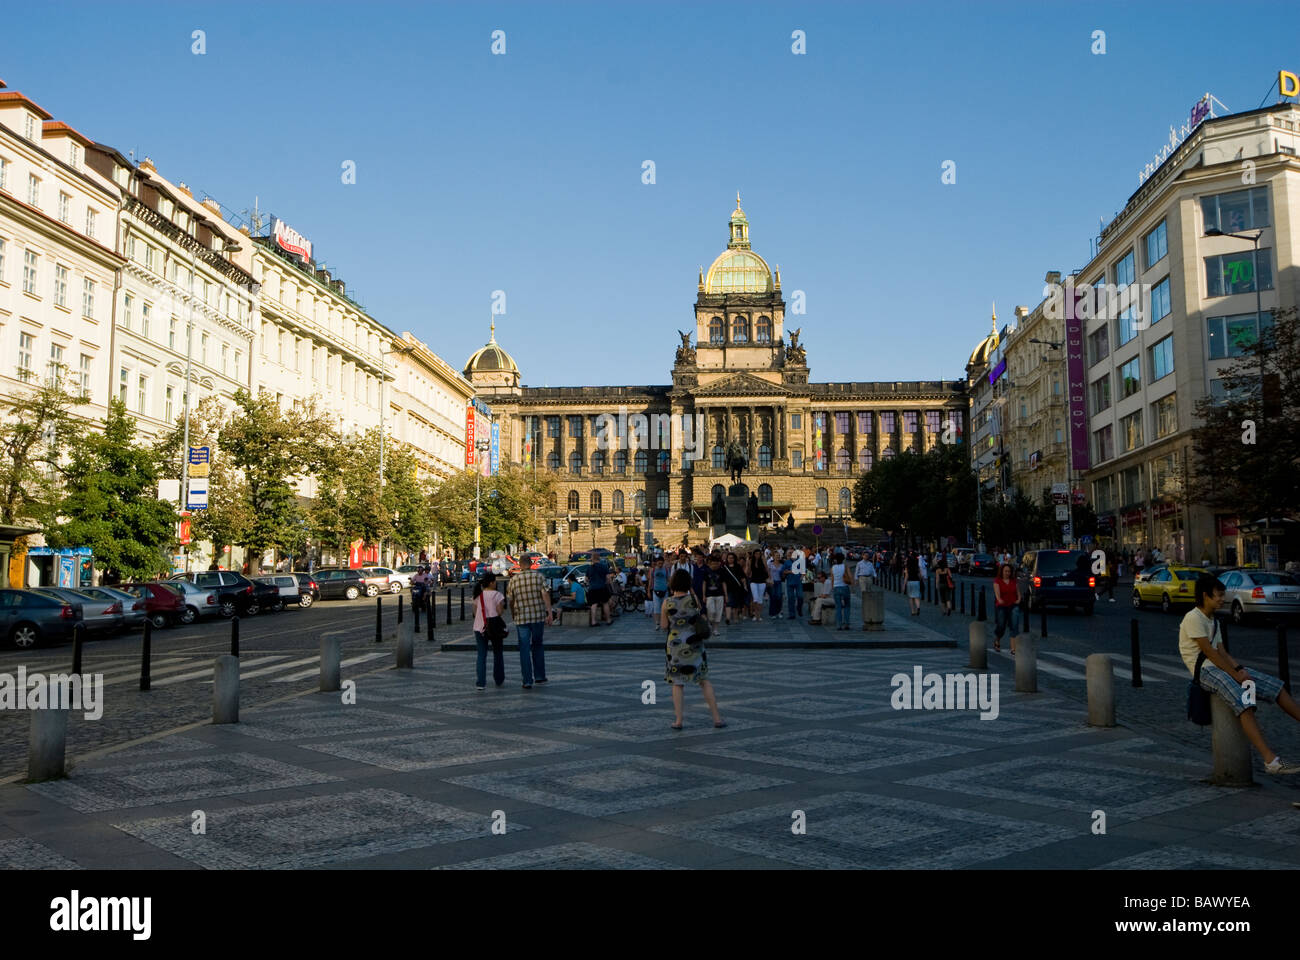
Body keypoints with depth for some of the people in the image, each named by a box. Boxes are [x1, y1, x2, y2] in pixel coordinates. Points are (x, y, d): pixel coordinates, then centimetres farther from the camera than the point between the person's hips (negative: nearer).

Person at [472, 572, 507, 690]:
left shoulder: (477, 595, 6)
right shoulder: (496, 594, -9)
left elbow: (475, 612, 8)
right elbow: (500, 611, -12)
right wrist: (503, 607, 7)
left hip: (479, 628, 3)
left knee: (481, 655, 2)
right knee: (498, 653, 16)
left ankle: (481, 683, -9)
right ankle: (499, 679, 26)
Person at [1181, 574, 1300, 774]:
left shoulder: (1213, 621, 20)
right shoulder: (1193, 619, -11)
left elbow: (1222, 652, 14)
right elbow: (1209, 652, -16)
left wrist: (1240, 669, -5)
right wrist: (1235, 674, -14)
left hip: (1222, 667, 10)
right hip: (1205, 671, -10)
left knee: (1274, 685, 1)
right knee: (1243, 704, -30)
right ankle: (1270, 760, -38)